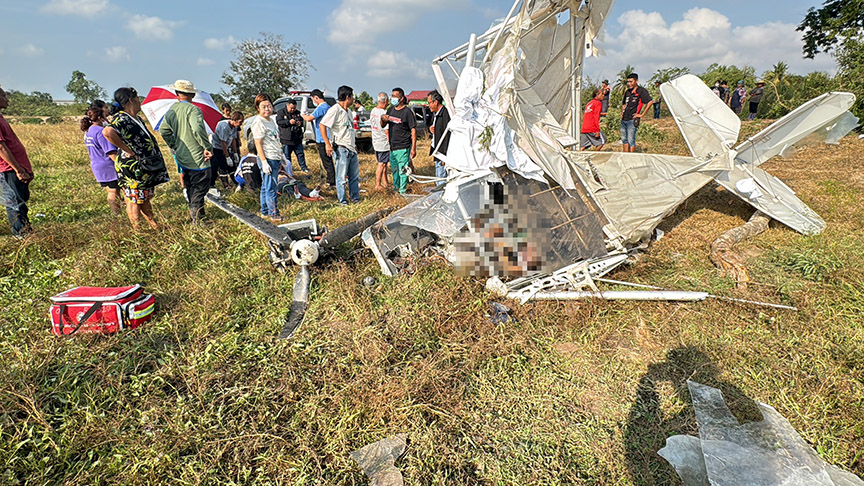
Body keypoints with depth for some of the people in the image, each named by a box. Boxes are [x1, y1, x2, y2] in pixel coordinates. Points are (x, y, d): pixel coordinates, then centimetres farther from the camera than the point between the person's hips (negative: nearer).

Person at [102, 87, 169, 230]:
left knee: (146, 198, 20)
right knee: (134, 200, 2)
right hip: (132, 168, -10)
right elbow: (107, 132, -38)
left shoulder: (135, 118, 12)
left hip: (145, 167, 10)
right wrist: (127, 150, -28)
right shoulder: (121, 119, -18)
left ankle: (155, 226, 32)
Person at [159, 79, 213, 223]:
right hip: (197, 158, -8)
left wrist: (175, 146, 20)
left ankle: (193, 212, 32)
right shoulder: (193, 109, -15)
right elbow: (197, 129, -29)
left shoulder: (171, 110, 10)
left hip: (182, 157, 8)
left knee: (190, 187, 20)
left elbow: (163, 130, 14)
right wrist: (207, 147, -20)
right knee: (200, 188, -1)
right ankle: (198, 218, -1)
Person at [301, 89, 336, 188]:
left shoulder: (321, 108, -17)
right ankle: (330, 180, 25)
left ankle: (332, 182, 0)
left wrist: (303, 115, -1)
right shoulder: (328, 107, 14)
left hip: (322, 139, -10)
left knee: (327, 161, -4)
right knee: (328, 160, 17)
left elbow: (309, 118, -22)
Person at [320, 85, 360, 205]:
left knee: (355, 176, 14)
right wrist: (328, 144, -22)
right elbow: (322, 125, -18)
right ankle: (343, 202, 8)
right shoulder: (335, 110, -12)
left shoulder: (347, 110, 16)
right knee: (342, 177, -1)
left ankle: (355, 199, 25)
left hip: (351, 149, 9)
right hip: (341, 149, -9)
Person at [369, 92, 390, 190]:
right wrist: (391, 141, -11)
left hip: (375, 142, 9)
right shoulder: (383, 113, -21)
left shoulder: (373, 111, 6)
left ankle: (385, 182, 27)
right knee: (381, 164, 1)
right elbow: (386, 131, -21)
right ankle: (378, 185, 7)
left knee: (384, 163, 18)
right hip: (384, 143, -8)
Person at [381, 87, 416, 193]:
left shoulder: (407, 112, -9)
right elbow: (383, 126, 20)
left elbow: (413, 130, -11)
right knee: (394, 170, 18)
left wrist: (413, 148, -17)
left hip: (403, 148, -7)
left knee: (403, 171, -3)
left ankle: (402, 192, 7)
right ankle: (395, 188, 33)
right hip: (392, 147, 7)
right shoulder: (390, 109, 10)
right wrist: (382, 119, -4)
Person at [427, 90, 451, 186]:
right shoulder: (435, 114, 13)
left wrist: (445, 156, -23)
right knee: (438, 180, 16)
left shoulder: (445, 114, -17)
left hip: (443, 153, -10)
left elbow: (447, 136, -21)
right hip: (437, 152, 10)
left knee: (441, 180, -6)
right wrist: (430, 128, 6)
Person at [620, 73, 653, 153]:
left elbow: (650, 102, -16)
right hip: (624, 120, 8)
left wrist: (641, 114, -16)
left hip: (632, 120, -8)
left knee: (631, 141, -8)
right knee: (624, 140, 11)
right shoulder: (627, 92, 16)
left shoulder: (641, 91, -6)